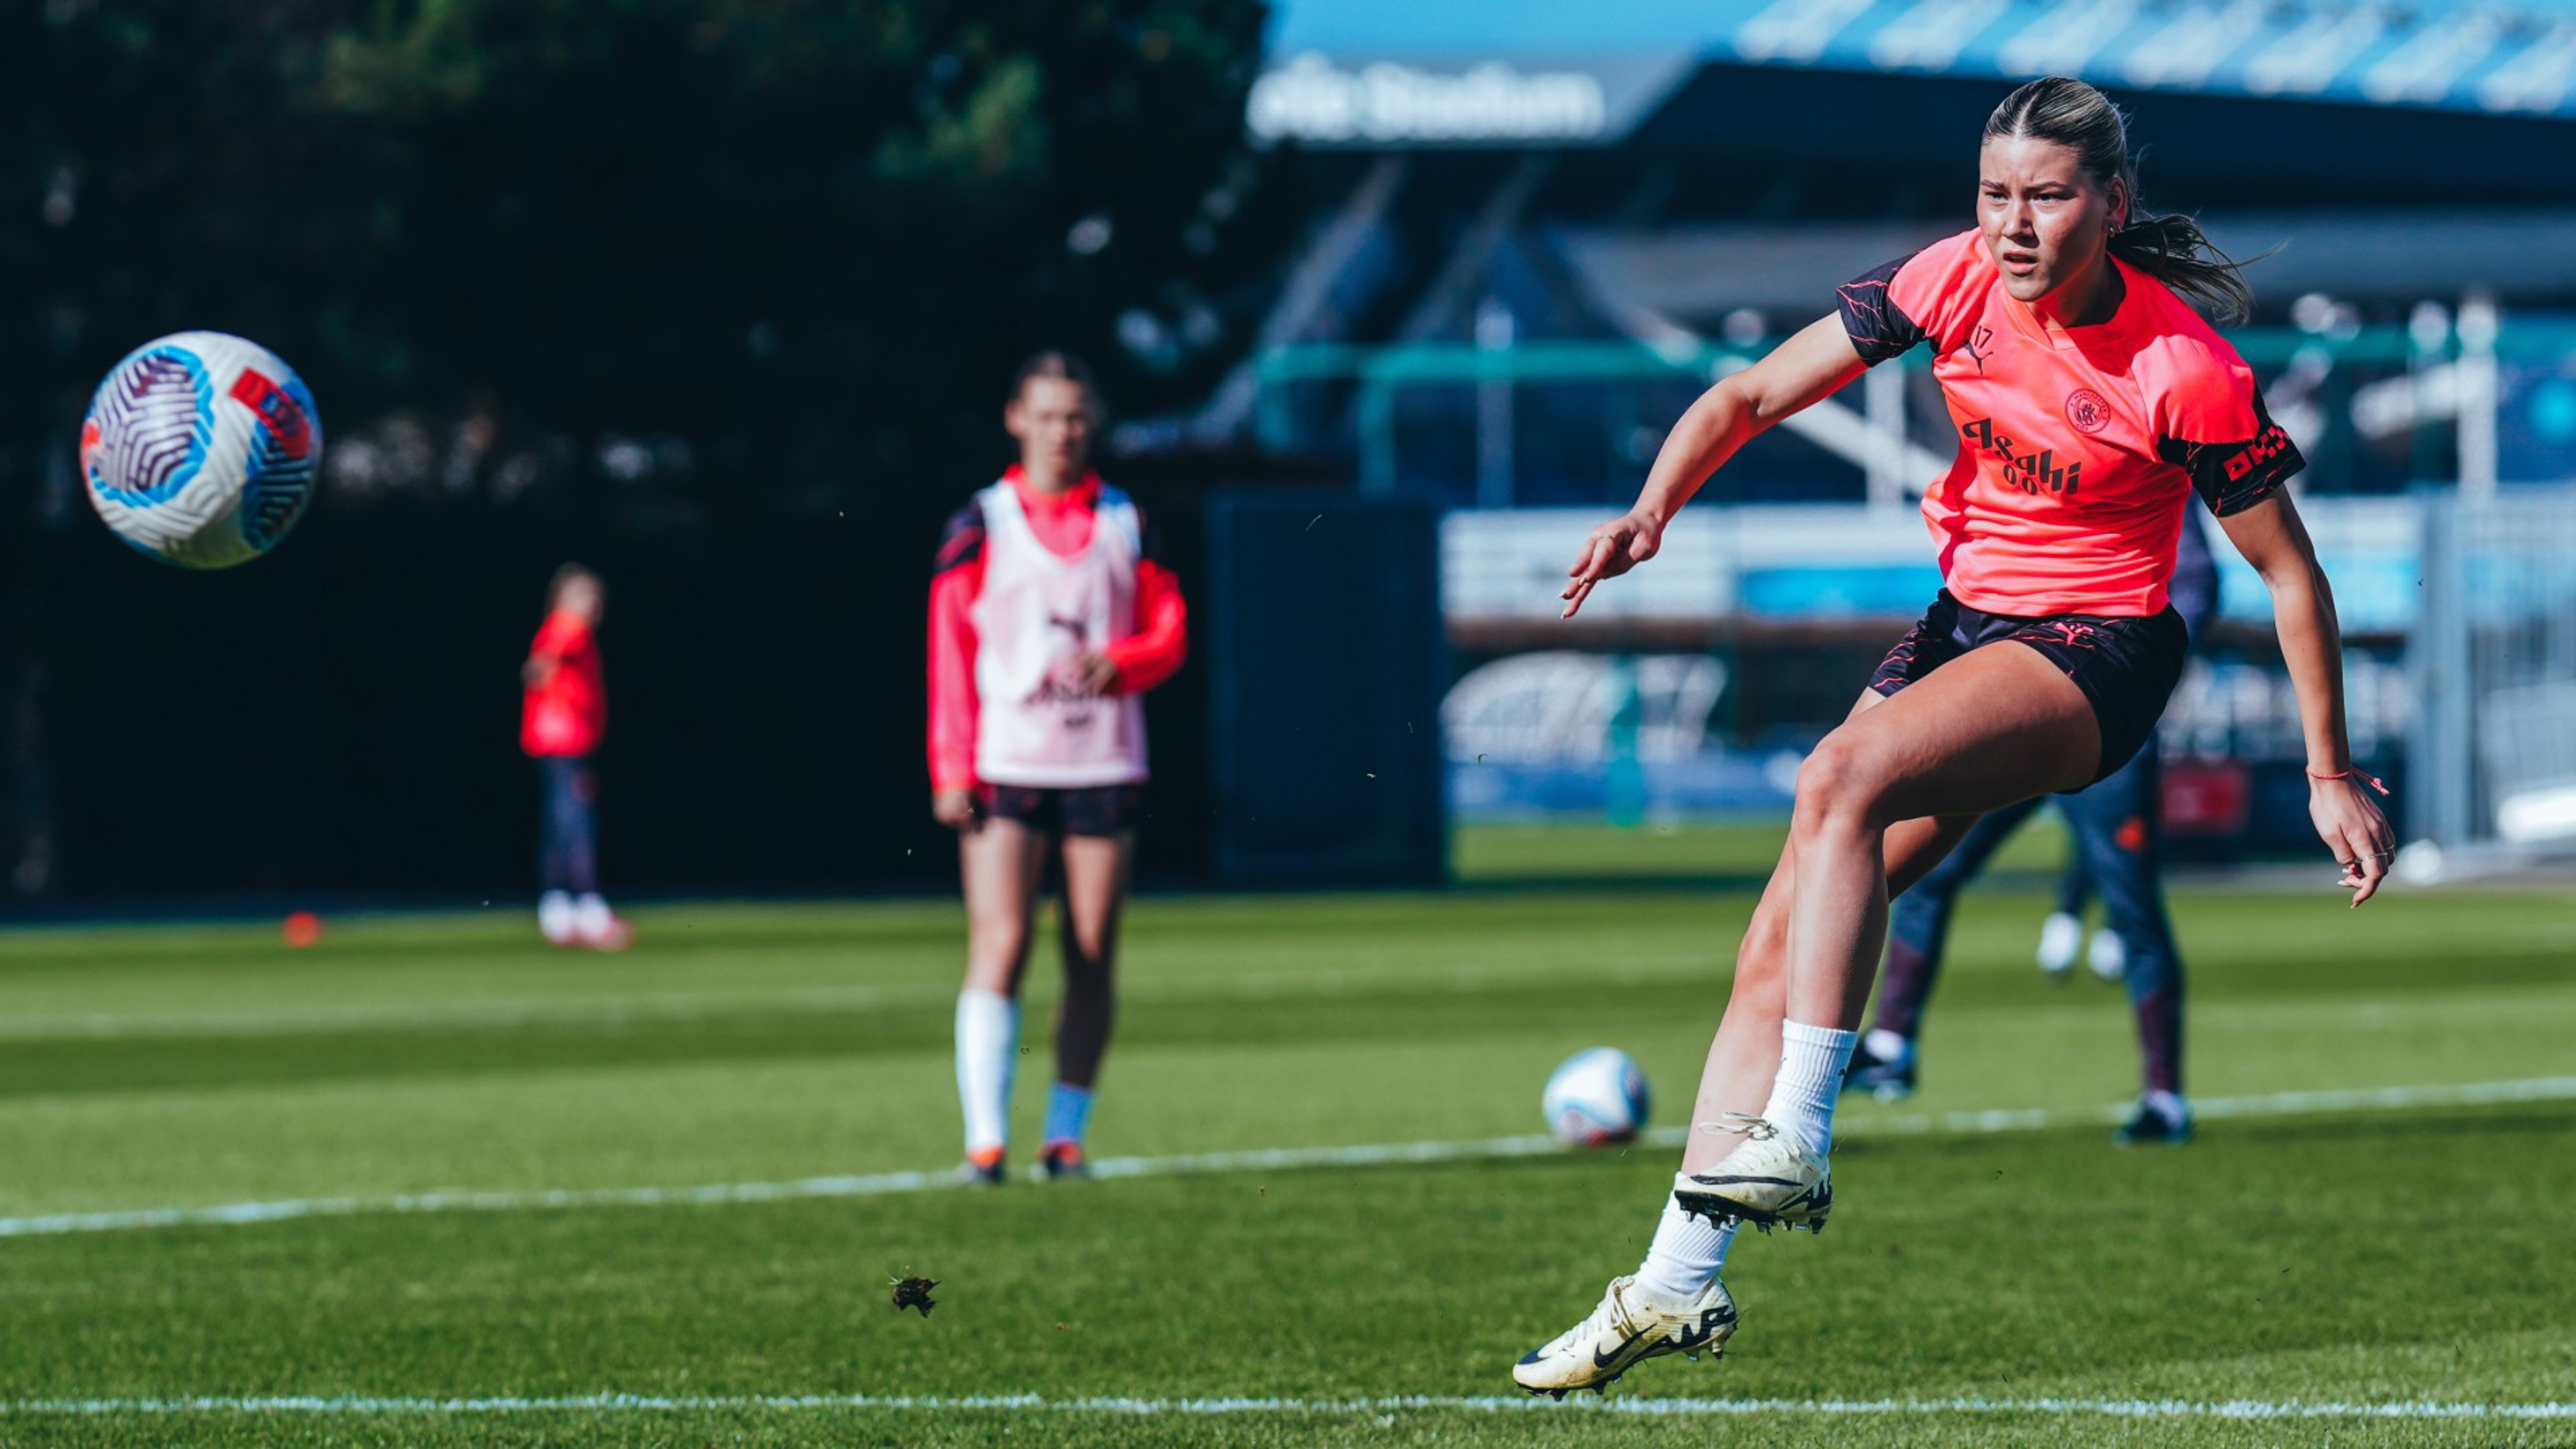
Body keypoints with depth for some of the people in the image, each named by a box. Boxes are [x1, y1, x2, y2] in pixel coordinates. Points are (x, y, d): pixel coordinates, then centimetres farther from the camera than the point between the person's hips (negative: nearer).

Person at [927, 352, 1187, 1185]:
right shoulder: (979, 529, 3)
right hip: (1005, 769, -3)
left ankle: (1067, 1135, 12)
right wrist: (952, 768, -5)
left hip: (1104, 765, 3)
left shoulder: (1125, 525, 9)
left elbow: (1170, 632, 10)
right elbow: (949, 654, 2)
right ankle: (985, 1139, -16)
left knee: (1093, 957, 3)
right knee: (999, 945, -13)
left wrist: (1118, 663, -13)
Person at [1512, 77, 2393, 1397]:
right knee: (1777, 943, -4)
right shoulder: (1953, 283, -7)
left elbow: (2287, 569, -9)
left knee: (1844, 780, -33)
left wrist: (2331, 774, -5)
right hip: (1963, 622, 6)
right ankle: (1676, 1286, -1)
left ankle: (1795, 1140, -32)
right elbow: (1749, 397, -1)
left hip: (2095, 651, -6)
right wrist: (1656, 509, -20)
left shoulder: (2183, 371, -20)